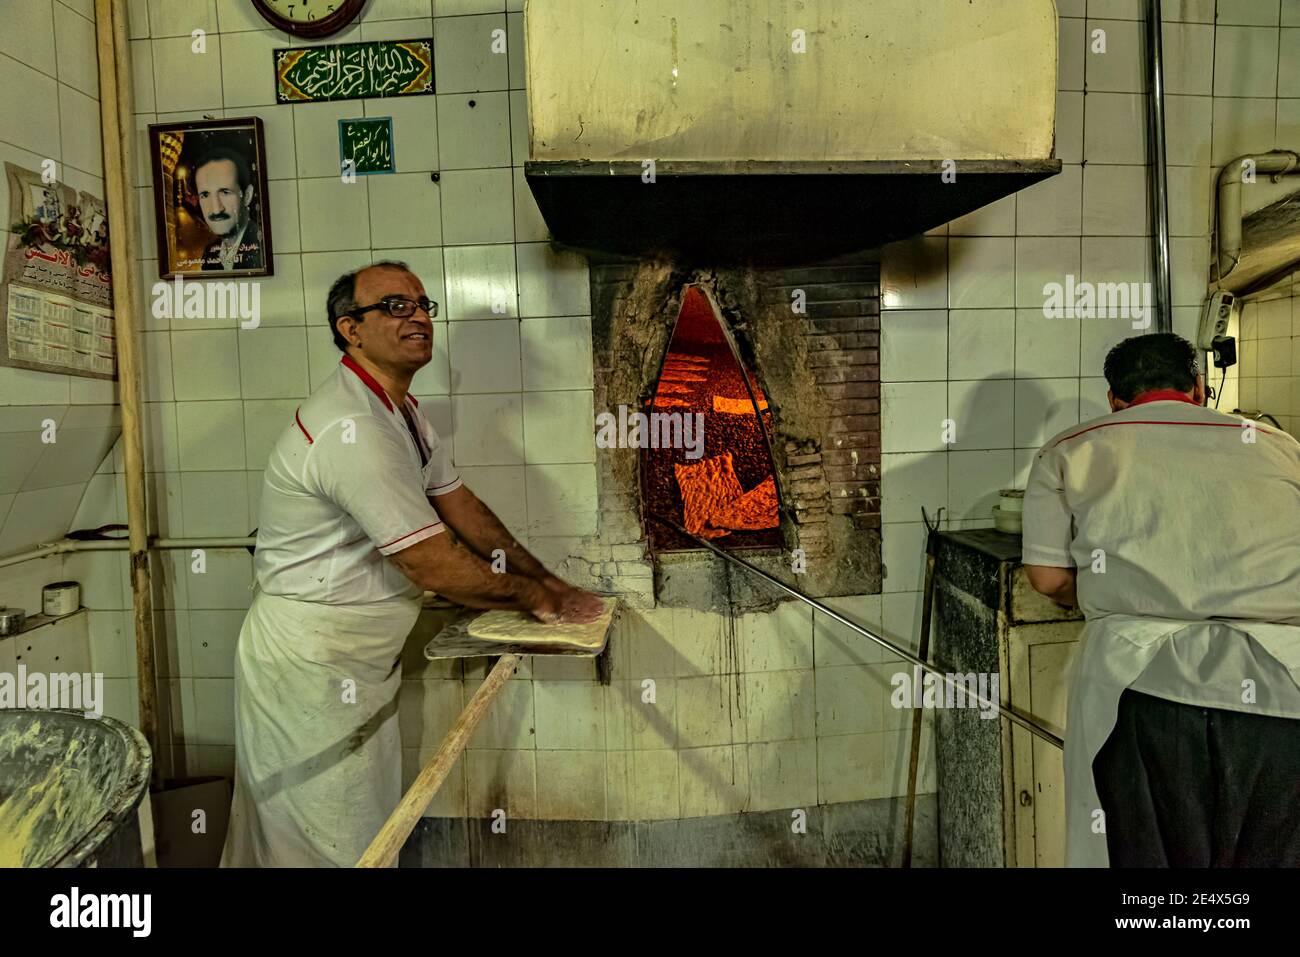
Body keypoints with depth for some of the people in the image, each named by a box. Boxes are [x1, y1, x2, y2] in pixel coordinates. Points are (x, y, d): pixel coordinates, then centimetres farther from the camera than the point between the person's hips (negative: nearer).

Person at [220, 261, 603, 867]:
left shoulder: (402, 412, 7)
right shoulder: (351, 428, -27)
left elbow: (459, 504, 9)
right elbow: (434, 565, -26)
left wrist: (547, 580, 4)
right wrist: (531, 596, -11)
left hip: (358, 657, 10)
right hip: (309, 661, -9)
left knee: (371, 827, 22)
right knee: (341, 844, 7)